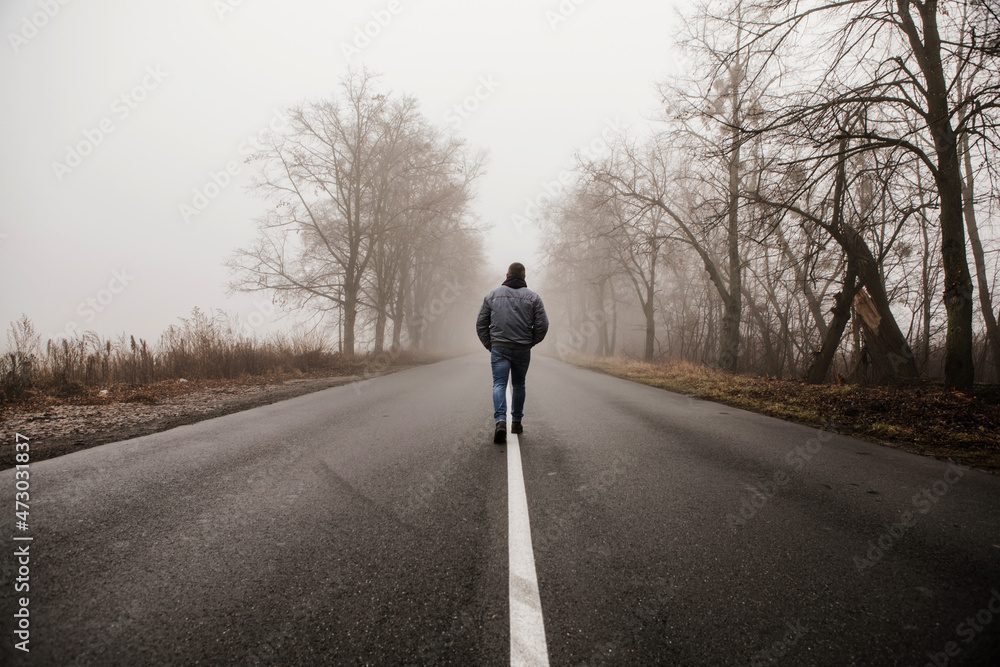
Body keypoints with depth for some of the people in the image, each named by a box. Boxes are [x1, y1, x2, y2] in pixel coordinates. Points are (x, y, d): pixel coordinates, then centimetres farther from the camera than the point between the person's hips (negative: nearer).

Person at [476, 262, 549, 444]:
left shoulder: (492, 295, 6)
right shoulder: (533, 297, 3)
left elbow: (481, 324, 5)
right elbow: (542, 325, -3)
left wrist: (490, 345, 11)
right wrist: (530, 342, 12)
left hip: (499, 348, -1)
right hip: (522, 350, 1)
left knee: (499, 384, -4)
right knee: (518, 384, 16)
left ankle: (500, 421, -24)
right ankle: (516, 422, 23)